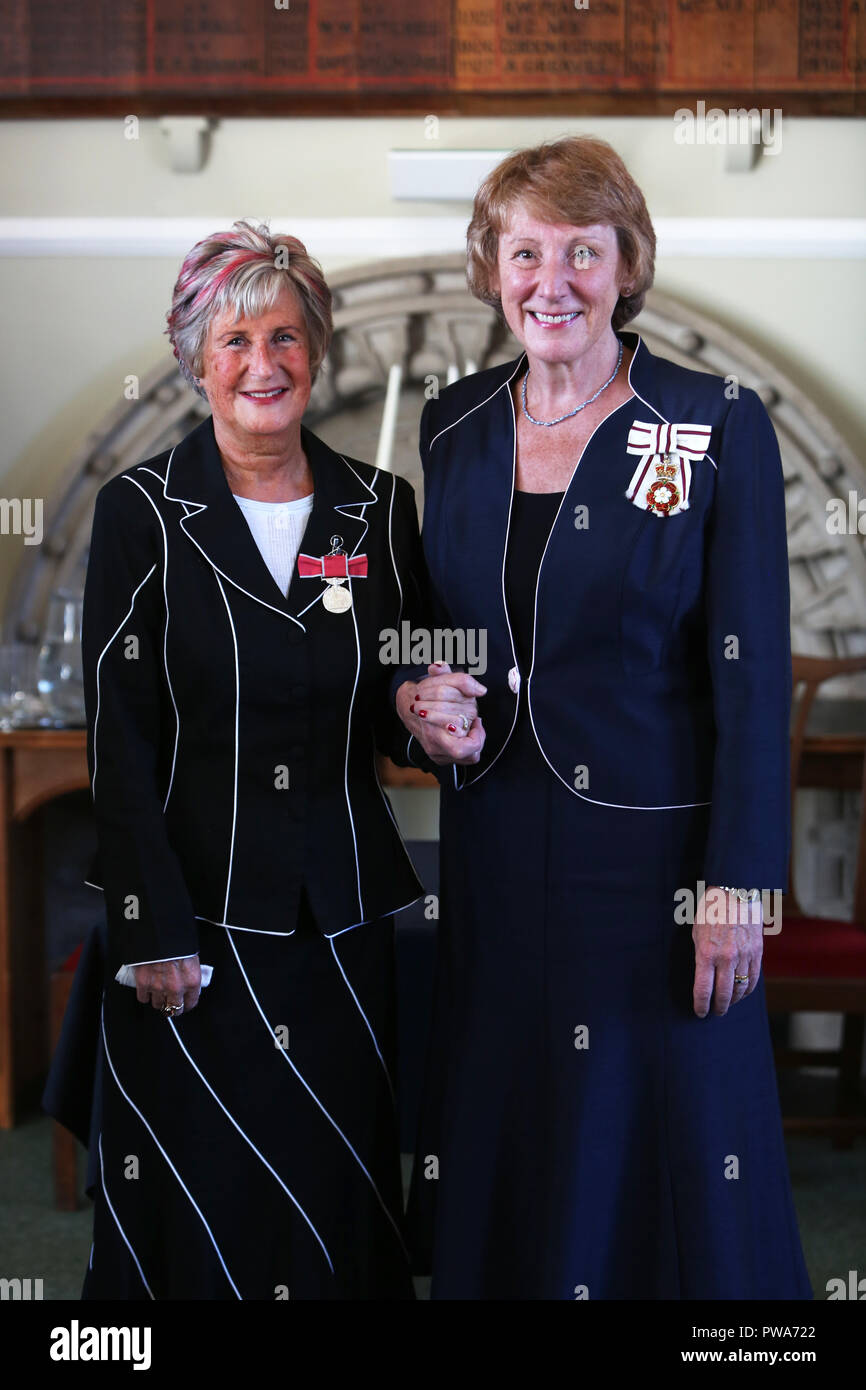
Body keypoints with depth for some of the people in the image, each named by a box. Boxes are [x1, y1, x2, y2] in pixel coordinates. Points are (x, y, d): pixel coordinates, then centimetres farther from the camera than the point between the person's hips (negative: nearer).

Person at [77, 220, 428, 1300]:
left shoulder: (378, 509, 6)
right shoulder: (143, 511, -3)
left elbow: (392, 712, 11)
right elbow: (118, 737, -6)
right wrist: (155, 930, -12)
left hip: (341, 916, 3)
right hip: (196, 914, -3)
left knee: (339, 1187, 9)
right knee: (202, 1199, 5)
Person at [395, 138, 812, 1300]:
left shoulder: (719, 426, -7)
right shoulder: (451, 426, 6)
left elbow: (753, 673, -9)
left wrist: (738, 884, -13)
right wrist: (423, 701, -6)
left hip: (658, 847, -4)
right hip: (495, 846, 4)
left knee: (666, 1147, 5)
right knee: (505, 1150, 13)